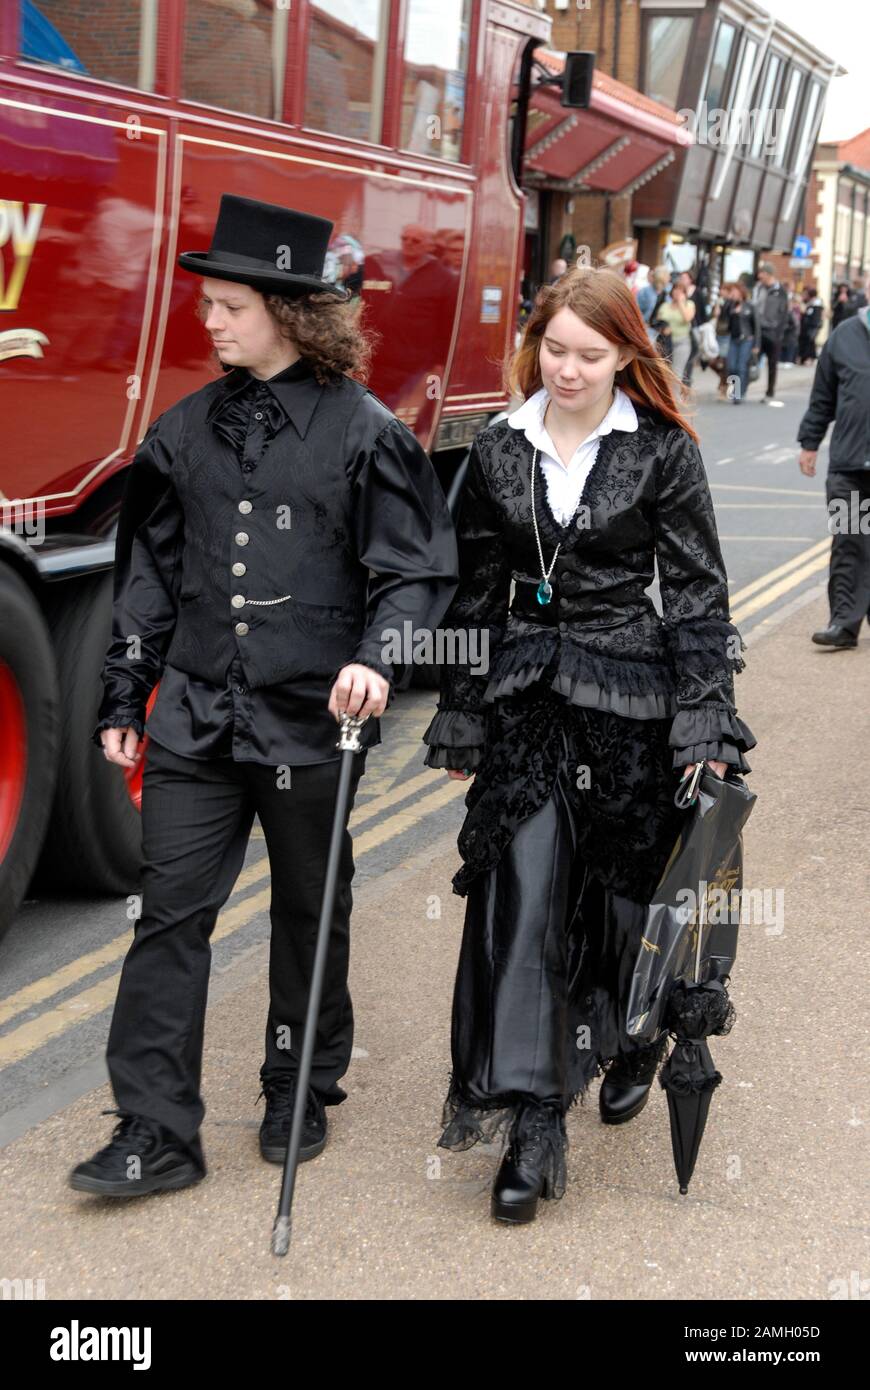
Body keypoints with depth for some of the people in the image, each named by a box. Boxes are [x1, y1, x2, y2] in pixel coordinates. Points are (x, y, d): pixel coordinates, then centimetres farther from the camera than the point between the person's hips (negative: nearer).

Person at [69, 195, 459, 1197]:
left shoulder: (363, 432, -5)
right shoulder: (184, 432, 8)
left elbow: (414, 569, -5)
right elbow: (147, 575, 12)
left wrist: (378, 660, -21)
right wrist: (122, 701, 11)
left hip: (312, 720, -3)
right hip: (196, 719, 3)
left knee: (309, 910, 12)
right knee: (170, 913, -1)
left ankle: (300, 1094, 30)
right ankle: (156, 1132, 5)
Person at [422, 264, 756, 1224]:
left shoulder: (663, 452, -3)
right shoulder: (499, 453, 5)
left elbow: (697, 593, -3)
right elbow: (475, 595, 10)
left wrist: (706, 722, -10)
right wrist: (461, 719, 10)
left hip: (630, 700, -2)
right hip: (528, 703, 2)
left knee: (627, 885, 10)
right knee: (521, 899, -8)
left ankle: (634, 1047, 40)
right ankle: (533, 1121, -5)